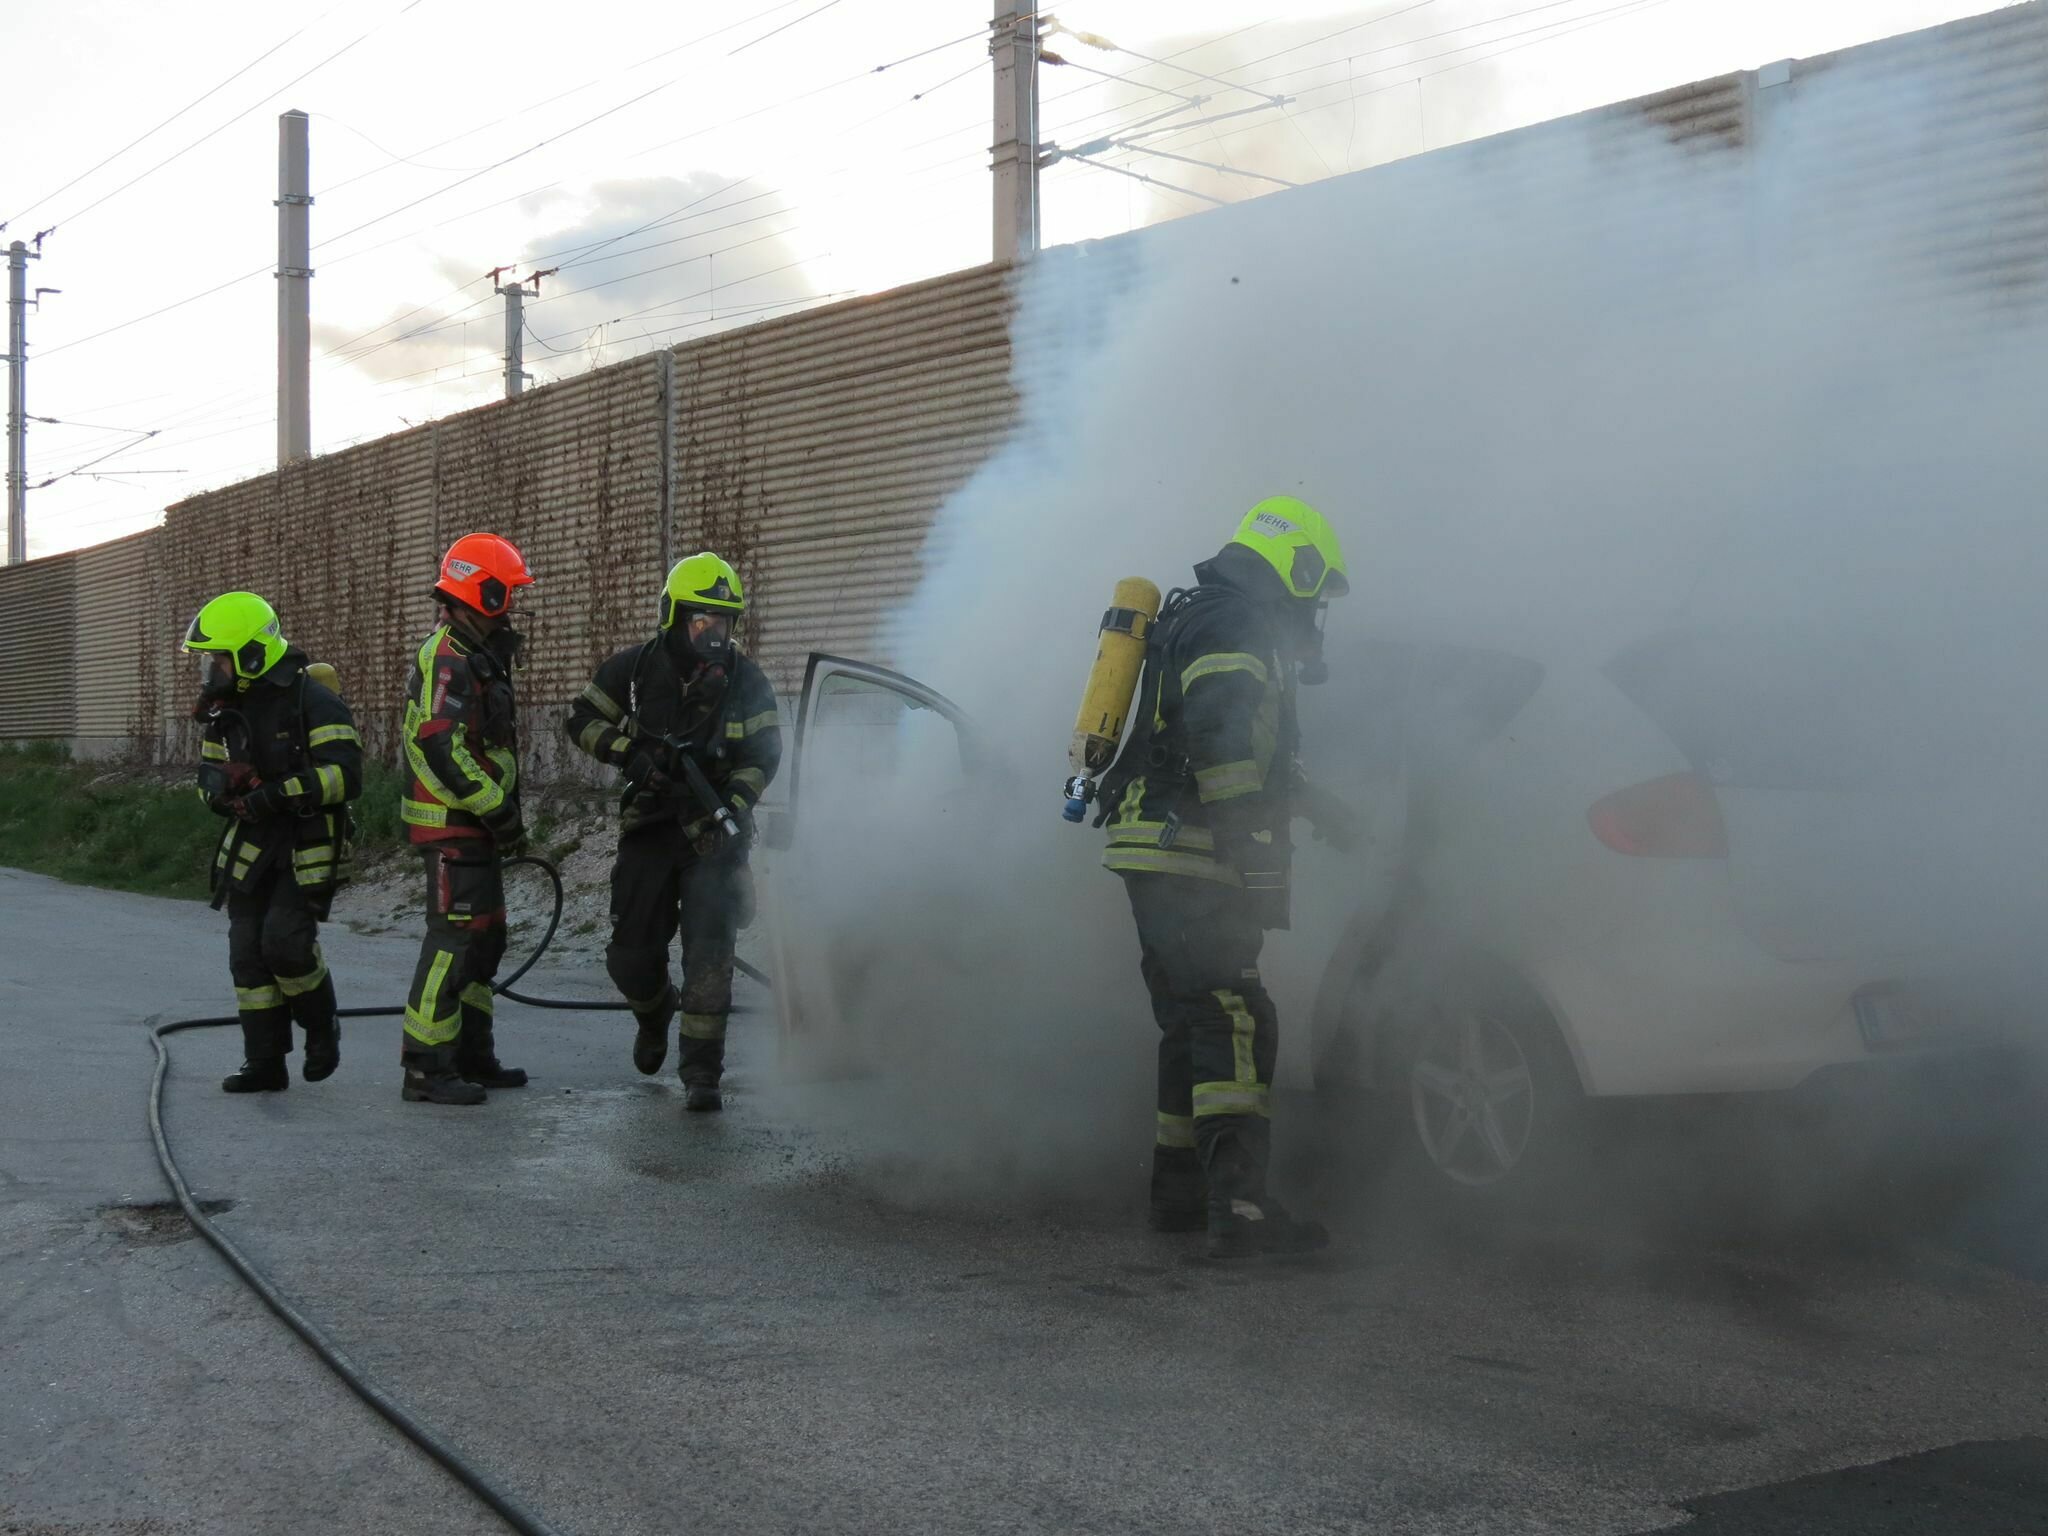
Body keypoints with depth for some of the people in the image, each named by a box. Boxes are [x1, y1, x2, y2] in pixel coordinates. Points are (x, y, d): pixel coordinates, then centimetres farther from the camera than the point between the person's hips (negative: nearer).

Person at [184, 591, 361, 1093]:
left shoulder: (313, 702, -15)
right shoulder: (223, 709, 8)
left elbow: (345, 776, -22)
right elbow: (210, 774, 15)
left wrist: (279, 794, -29)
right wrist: (221, 788, -9)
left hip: (309, 845, -7)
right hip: (251, 845, 7)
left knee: (286, 941, -17)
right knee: (248, 952, 4)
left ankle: (322, 1027, 10)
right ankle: (265, 1064, 12)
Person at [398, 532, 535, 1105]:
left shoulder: (478, 656, 18)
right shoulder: (446, 660, -16)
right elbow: (441, 748, -25)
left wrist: (504, 812, 20)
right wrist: (499, 810, -22)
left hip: (475, 826, 11)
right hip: (452, 826, -11)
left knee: (486, 939, 15)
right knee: (453, 940, -10)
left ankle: (472, 1057, 24)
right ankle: (425, 1070, -6)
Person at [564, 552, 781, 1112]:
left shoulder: (746, 680, 0)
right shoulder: (636, 667, 2)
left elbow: (763, 754, 0)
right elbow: (582, 719, 8)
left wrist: (731, 811, -15)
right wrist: (630, 753, -9)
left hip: (714, 834, -1)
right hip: (649, 828, 2)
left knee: (709, 955, -9)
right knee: (631, 955, 4)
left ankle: (701, 1075, -2)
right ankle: (656, 1013, 39)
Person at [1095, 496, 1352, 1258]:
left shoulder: (1200, 622, 26)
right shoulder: (1234, 627, -9)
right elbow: (1222, 743, -22)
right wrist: (1257, 854, -23)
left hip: (1159, 859, 11)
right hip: (1186, 860, -11)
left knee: (1194, 1025, 15)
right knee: (1235, 1023, -16)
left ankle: (1179, 1192, 21)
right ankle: (1239, 1206, -24)